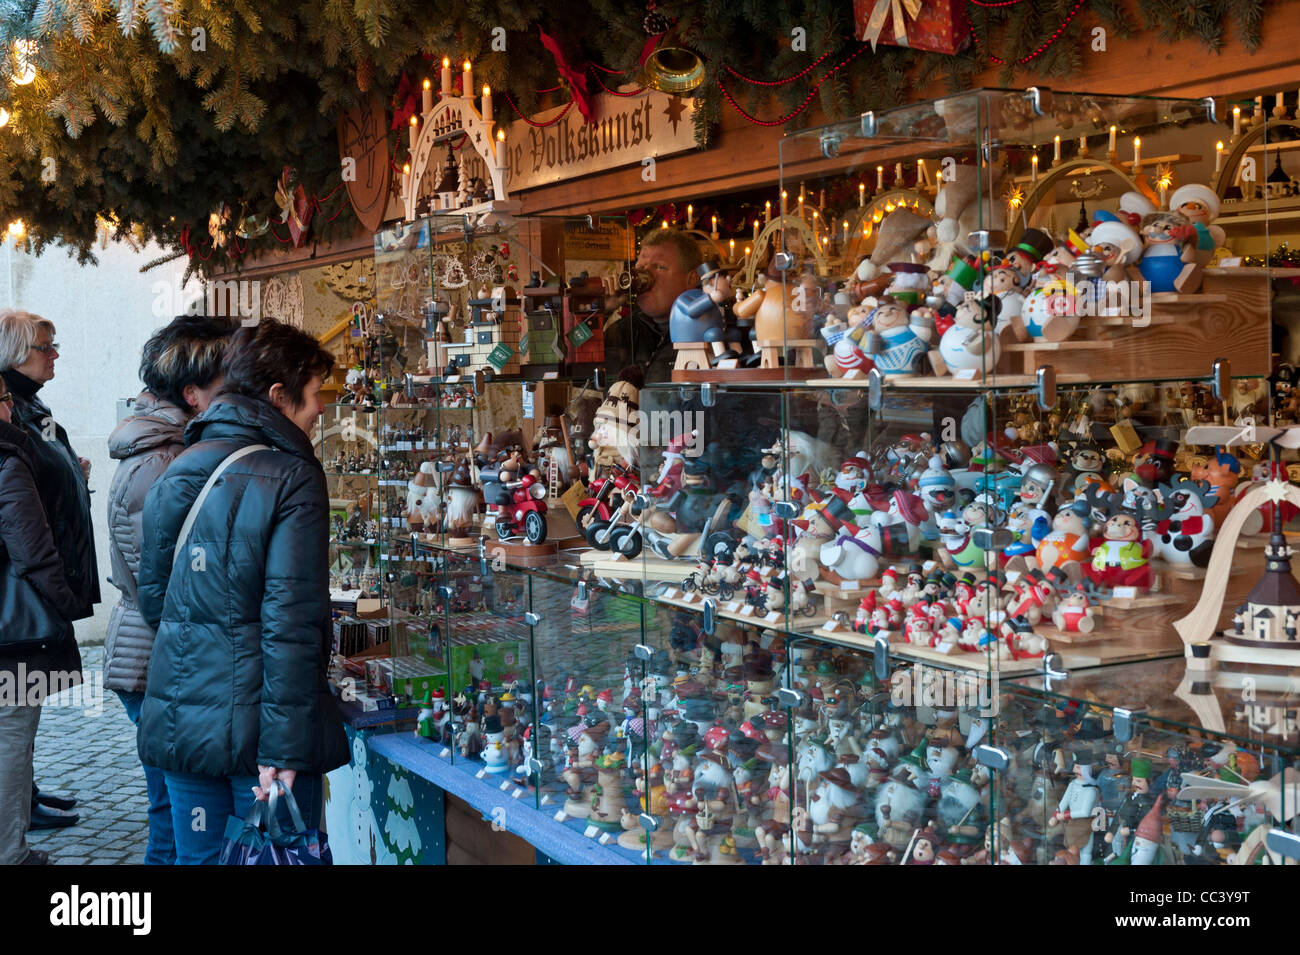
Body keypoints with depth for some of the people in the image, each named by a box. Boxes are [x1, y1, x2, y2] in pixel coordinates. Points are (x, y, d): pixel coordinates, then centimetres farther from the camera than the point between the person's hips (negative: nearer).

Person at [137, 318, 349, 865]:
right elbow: (291, 620, -19)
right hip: (253, 727, -6)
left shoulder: (176, 473, 9)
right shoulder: (291, 478, -13)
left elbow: (153, 598, 16)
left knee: (196, 855, 16)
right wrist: (284, 747, -19)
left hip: (178, 721, 7)